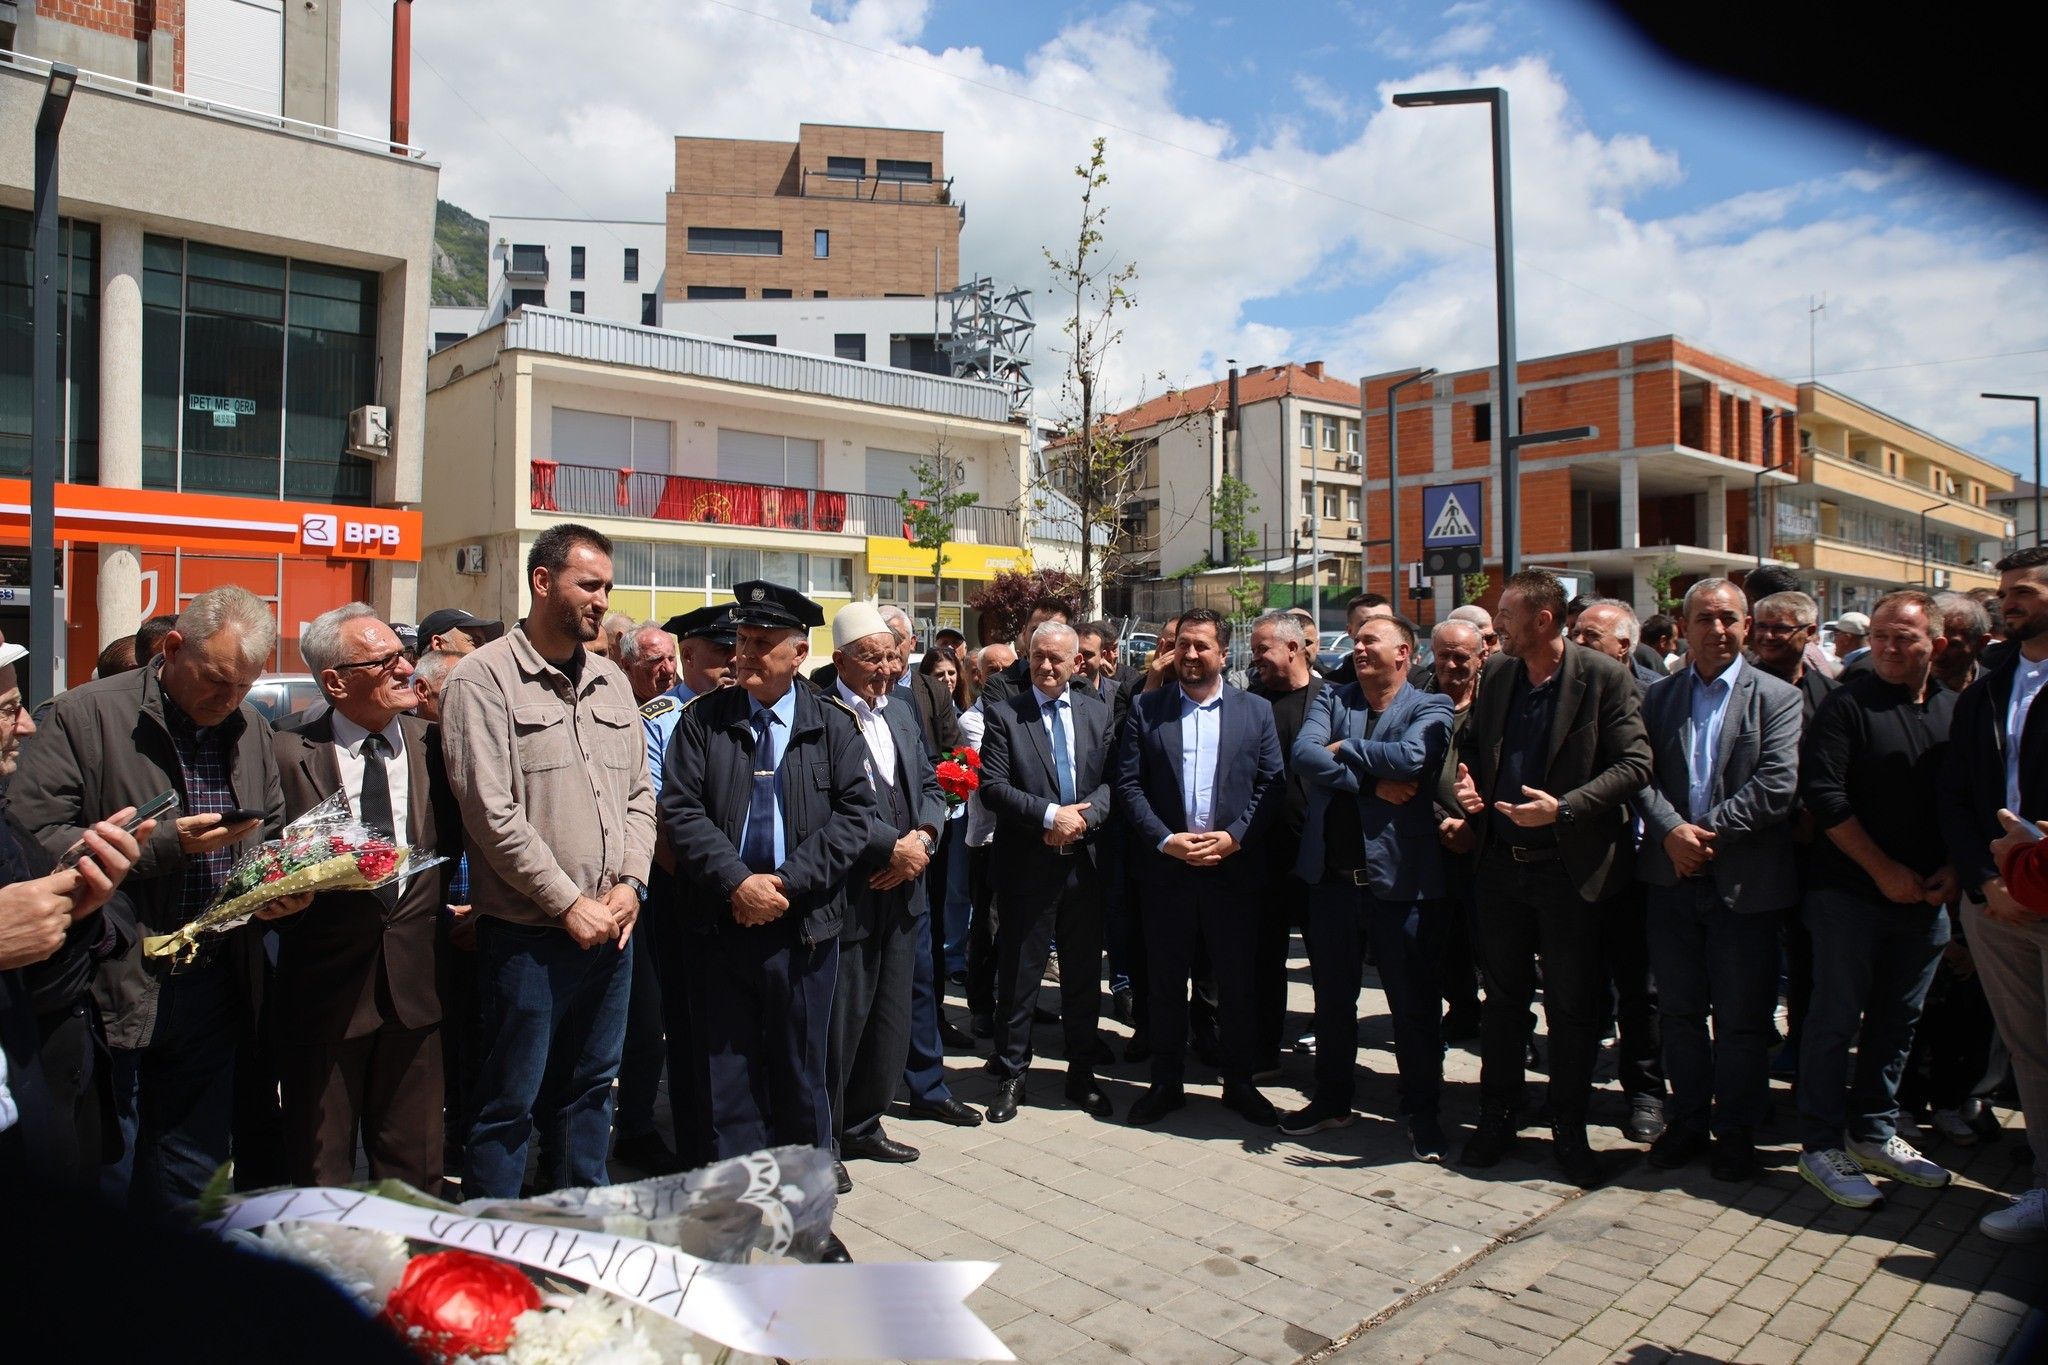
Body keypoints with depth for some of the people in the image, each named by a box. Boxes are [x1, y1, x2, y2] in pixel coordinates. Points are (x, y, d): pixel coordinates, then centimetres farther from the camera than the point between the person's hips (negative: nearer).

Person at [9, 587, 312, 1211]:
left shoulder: (252, 728, 10)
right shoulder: (83, 716, -7)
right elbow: (31, 841, -15)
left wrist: (285, 886, 0)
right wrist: (164, 845, -20)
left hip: (216, 990, 5)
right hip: (113, 994, -5)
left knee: (193, 1184, 16)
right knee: (103, 1189, 8)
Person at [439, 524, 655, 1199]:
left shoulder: (610, 681, 11)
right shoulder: (484, 677, -8)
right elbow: (492, 813, -14)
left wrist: (629, 882, -3)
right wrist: (570, 902, -14)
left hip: (609, 930, 6)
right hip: (526, 936, -6)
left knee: (589, 1091, 18)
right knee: (510, 1105, 6)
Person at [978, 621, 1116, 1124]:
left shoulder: (1097, 712, 8)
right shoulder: (1003, 713, -3)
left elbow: (1111, 780, 3)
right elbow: (993, 786, -10)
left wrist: (1082, 818, -14)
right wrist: (1050, 815, -18)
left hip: (1084, 861, 3)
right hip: (1026, 863, -3)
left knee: (1084, 976, 13)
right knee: (1019, 975, 7)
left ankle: (1082, 1075, 28)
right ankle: (1011, 1076, 22)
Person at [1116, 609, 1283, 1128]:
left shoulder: (1256, 711, 4)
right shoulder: (1145, 710, 3)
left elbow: (1272, 786, 1)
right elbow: (1128, 785, -1)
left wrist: (1233, 837, -12)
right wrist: (1165, 840, -12)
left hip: (1234, 866, 0)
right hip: (1166, 868, 0)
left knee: (1237, 982, 9)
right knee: (1165, 981, 9)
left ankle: (1240, 1083, 25)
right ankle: (1166, 1083, 24)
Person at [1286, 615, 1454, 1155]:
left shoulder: (1430, 707, -1)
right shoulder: (1331, 699, 8)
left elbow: (1412, 757, -22)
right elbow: (1303, 753, -10)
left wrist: (1343, 749, -10)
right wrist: (1371, 782, -16)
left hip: (1400, 879, -4)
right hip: (1331, 876, 4)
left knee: (1413, 1003, 8)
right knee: (1332, 997, 17)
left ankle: (1422, 1112, 25)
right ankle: (1331, 1099, 33)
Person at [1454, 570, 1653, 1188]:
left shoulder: (1603, 677, -10)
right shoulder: (1496, 674, 6)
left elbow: (1634, 764, -13)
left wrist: (1564, 807, -22)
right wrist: (1468, 782, -3)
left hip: (1569, 867, -4)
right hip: (1501, 862, 5)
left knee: (1572, 1004, 7)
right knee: (1502, 997, 14)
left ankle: (1569, 1130, 23)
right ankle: (1497, 1118, 28)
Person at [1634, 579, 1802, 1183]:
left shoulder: (1777, 697, 0)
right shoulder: (1657, 696, 8)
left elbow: (1776, 787, -11)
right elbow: (1641, 775, 0)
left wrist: (1705, 832, -15)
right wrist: (1671, 831, -16)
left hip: (1745, 882, -2)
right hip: (1672, 877, 3)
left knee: (1742, 1018, 7)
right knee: (1679, 1011, 13)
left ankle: (1736, 1129, 24)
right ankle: (1688, 1120, 28)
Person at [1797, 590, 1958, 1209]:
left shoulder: (1956, 711, 8)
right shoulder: (1847, 704, -7)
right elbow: (1824, 795, -14)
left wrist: (1953, 869, -1)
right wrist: (1884, 871, -13)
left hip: (1926, 898, 5)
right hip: (1851, 893, -5)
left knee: (1897, 1021, 14)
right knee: (1836, 1020, 1)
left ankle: (1874, 1134, 28)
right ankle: (1822, 1145, 11)